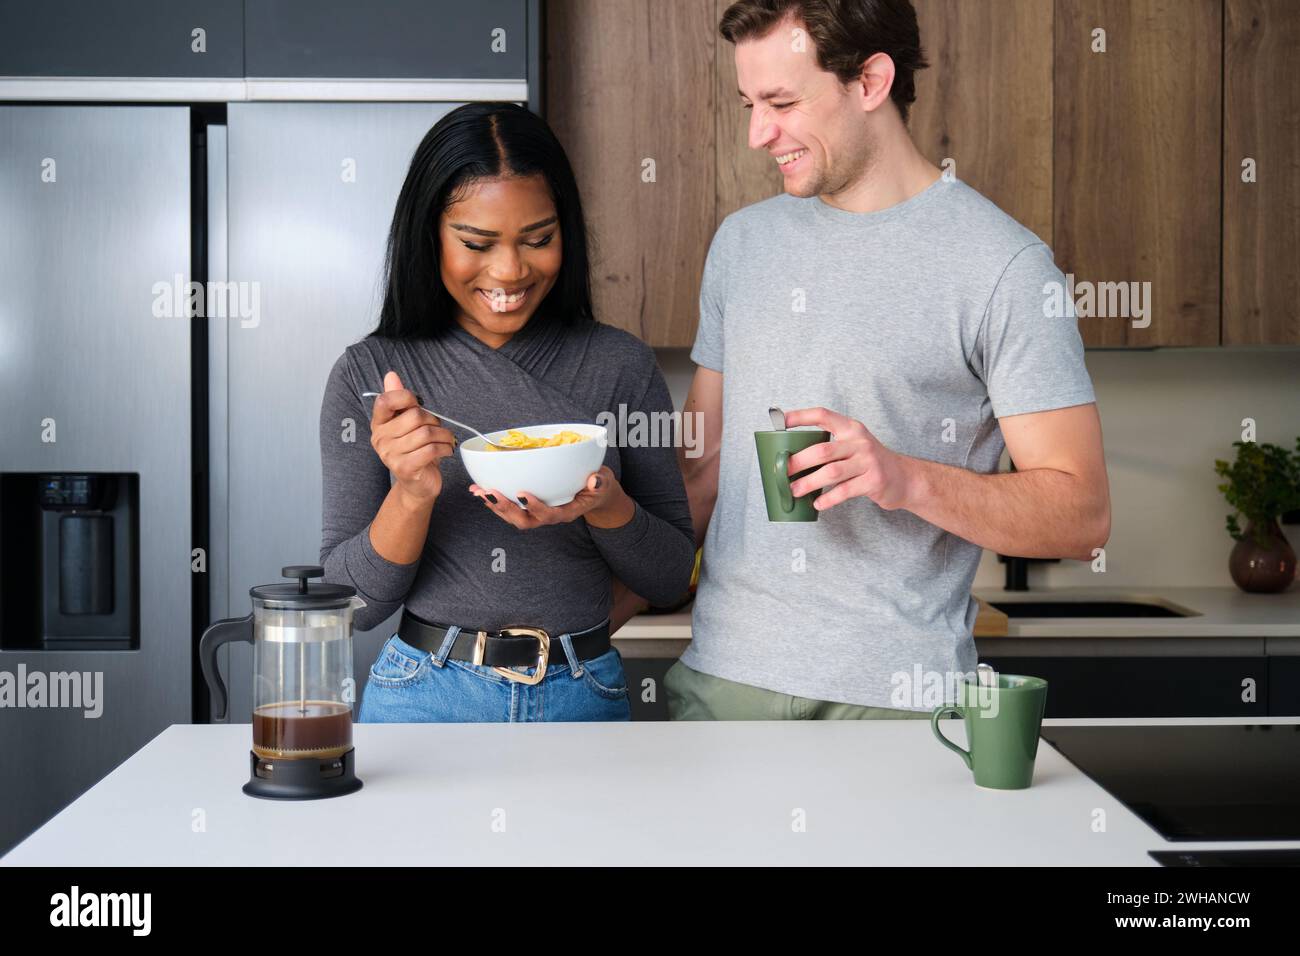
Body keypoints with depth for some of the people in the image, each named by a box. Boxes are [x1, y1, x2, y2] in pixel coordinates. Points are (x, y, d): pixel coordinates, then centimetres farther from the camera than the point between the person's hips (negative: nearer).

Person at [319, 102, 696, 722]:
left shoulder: (621, 366, -4)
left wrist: (607, 508, -19)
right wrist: (411, 494, -22)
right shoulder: (366, 376, -5)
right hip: (423, 694, -1)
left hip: (584, 696, 1)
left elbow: (672, 578, 0)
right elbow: (353, 603, -5)